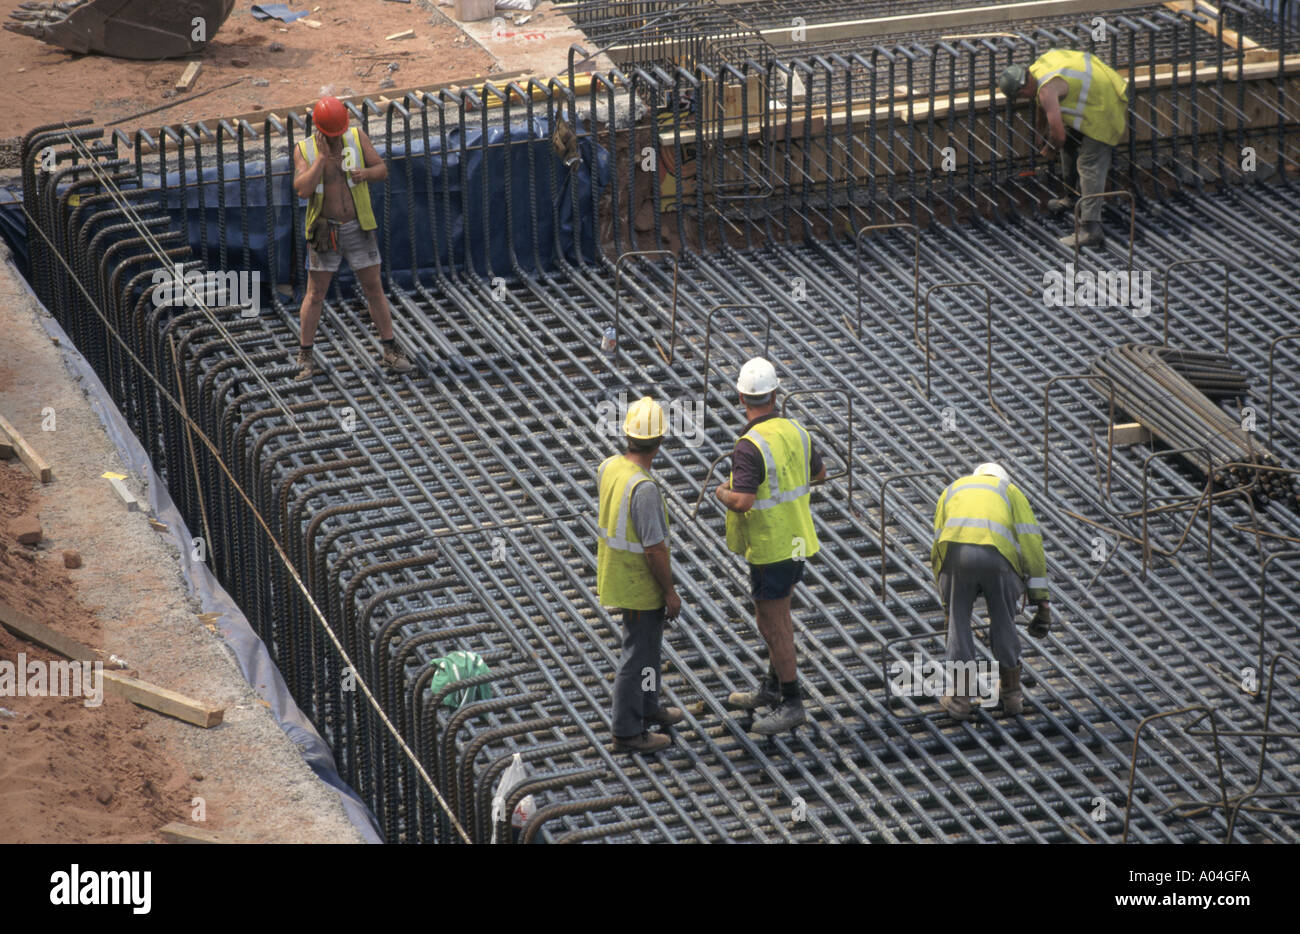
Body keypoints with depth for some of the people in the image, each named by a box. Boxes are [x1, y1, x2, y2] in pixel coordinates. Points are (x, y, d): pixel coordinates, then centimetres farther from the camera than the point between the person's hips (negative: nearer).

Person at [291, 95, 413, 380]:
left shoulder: (357, 137, -4)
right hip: (324, 233, -1)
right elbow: (302, 190, -21)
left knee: (374, 290, 4)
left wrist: (365, 173, -25)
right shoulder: (304, 150, -8)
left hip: (358, 228, 1)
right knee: (315, 295, 2)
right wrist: (322, 156, -25)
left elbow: (382, 170, -3)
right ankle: (305, 359, 12)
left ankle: (391, 353, 13)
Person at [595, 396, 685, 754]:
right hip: (640, 586, -9)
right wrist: (670, 591, -17)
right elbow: (654, 548, -27)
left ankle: (648, 707, 42)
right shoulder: (644, 488, -33)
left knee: (648, 641, 26)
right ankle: (627, 731, 17)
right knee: (638, 656, 6)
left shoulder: (609, 467, -6)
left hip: (615, 572, 9)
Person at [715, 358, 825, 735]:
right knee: (776, 613, 23)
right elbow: (818, 473, 15)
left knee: (772, 624, 2)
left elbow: (742, 502, -32)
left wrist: (722, 493, -11)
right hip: (797, 539, 9)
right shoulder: (794, 431, -1)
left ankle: (792, 704, 9)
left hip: (771, 548, -8)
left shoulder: (750, 447, -25)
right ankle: (772, 688, 36)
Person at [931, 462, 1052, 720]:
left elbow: (937, 550, 29)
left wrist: (946, 603, 33)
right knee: (1004, 622, 19)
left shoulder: (952, 491, 36)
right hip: (998, 555, 0)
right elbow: (1031, 544, 19)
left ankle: (959, 698, 17)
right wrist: (1041, 600, 17)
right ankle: (1012, 693, 29)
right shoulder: (1010, 491, 32)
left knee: (958, 622, 16)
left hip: (956, 553, 0)